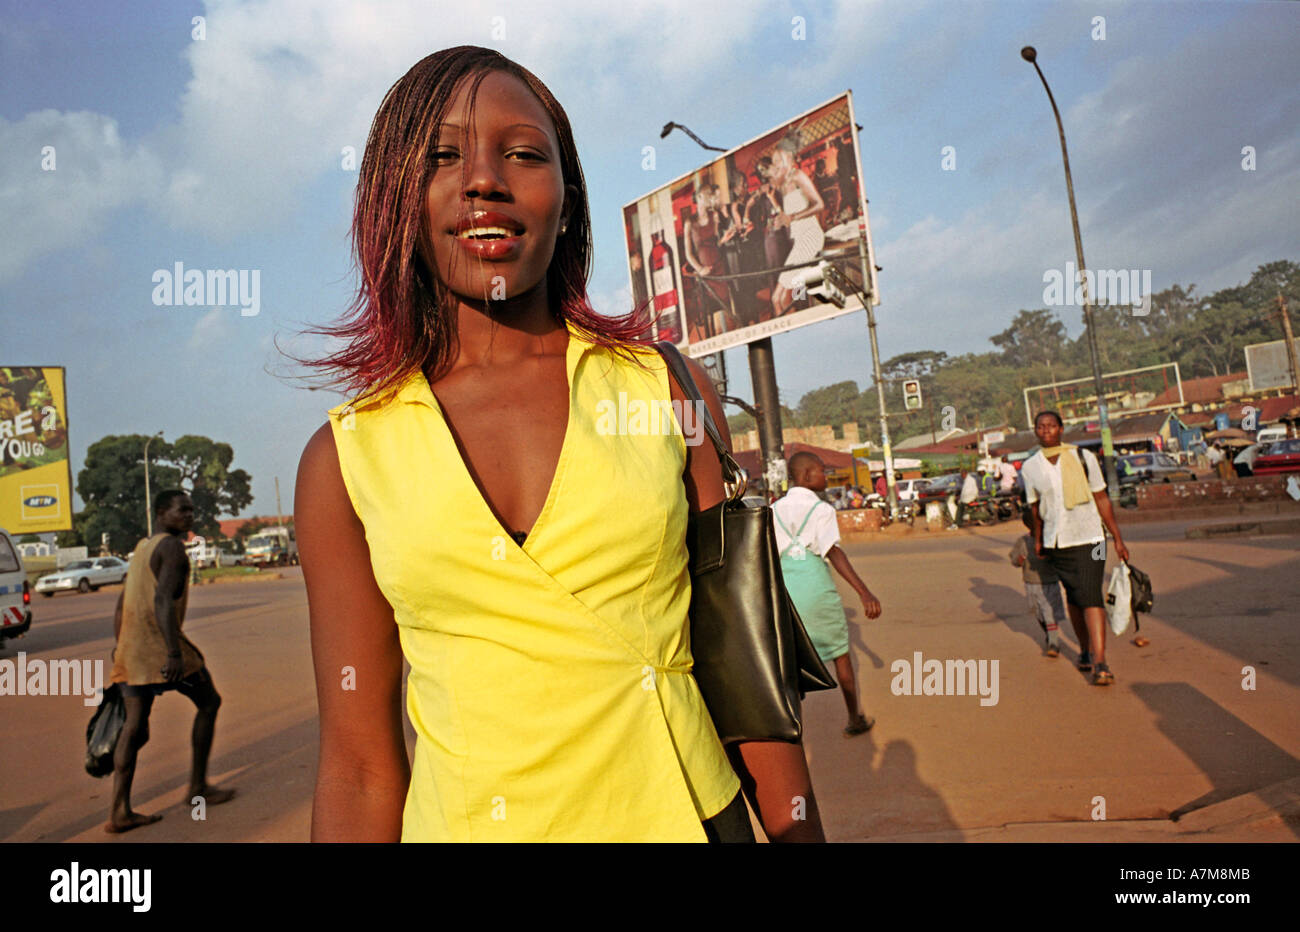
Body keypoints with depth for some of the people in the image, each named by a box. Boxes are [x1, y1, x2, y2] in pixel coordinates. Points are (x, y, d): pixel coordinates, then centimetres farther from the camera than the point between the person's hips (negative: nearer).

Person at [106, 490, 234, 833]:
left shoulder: (142, 548, 20)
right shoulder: (172, 547, -10)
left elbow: (120, 606, 24)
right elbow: (163, 600, -24)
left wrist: (119, 650, 29)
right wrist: (175, 653, -28)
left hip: (130, 650, 8)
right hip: (160, 644, -8)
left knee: (135, 727, 7)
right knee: (209, 701, 9)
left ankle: (119, 811, 3)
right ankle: (198, 786, 15)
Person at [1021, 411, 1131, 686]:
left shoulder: (1083, 457, -1)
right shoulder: (1030, 468, 2)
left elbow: (1102, 500, 3)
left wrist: (1118, 539, 3)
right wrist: (1038, 539, 20)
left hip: (1089, 539, -2)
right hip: (1057, 543, 2)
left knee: (1090, 596, -13)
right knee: (1074, 597, 12)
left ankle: (1100, 663, -16)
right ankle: (1085, 649, 32)